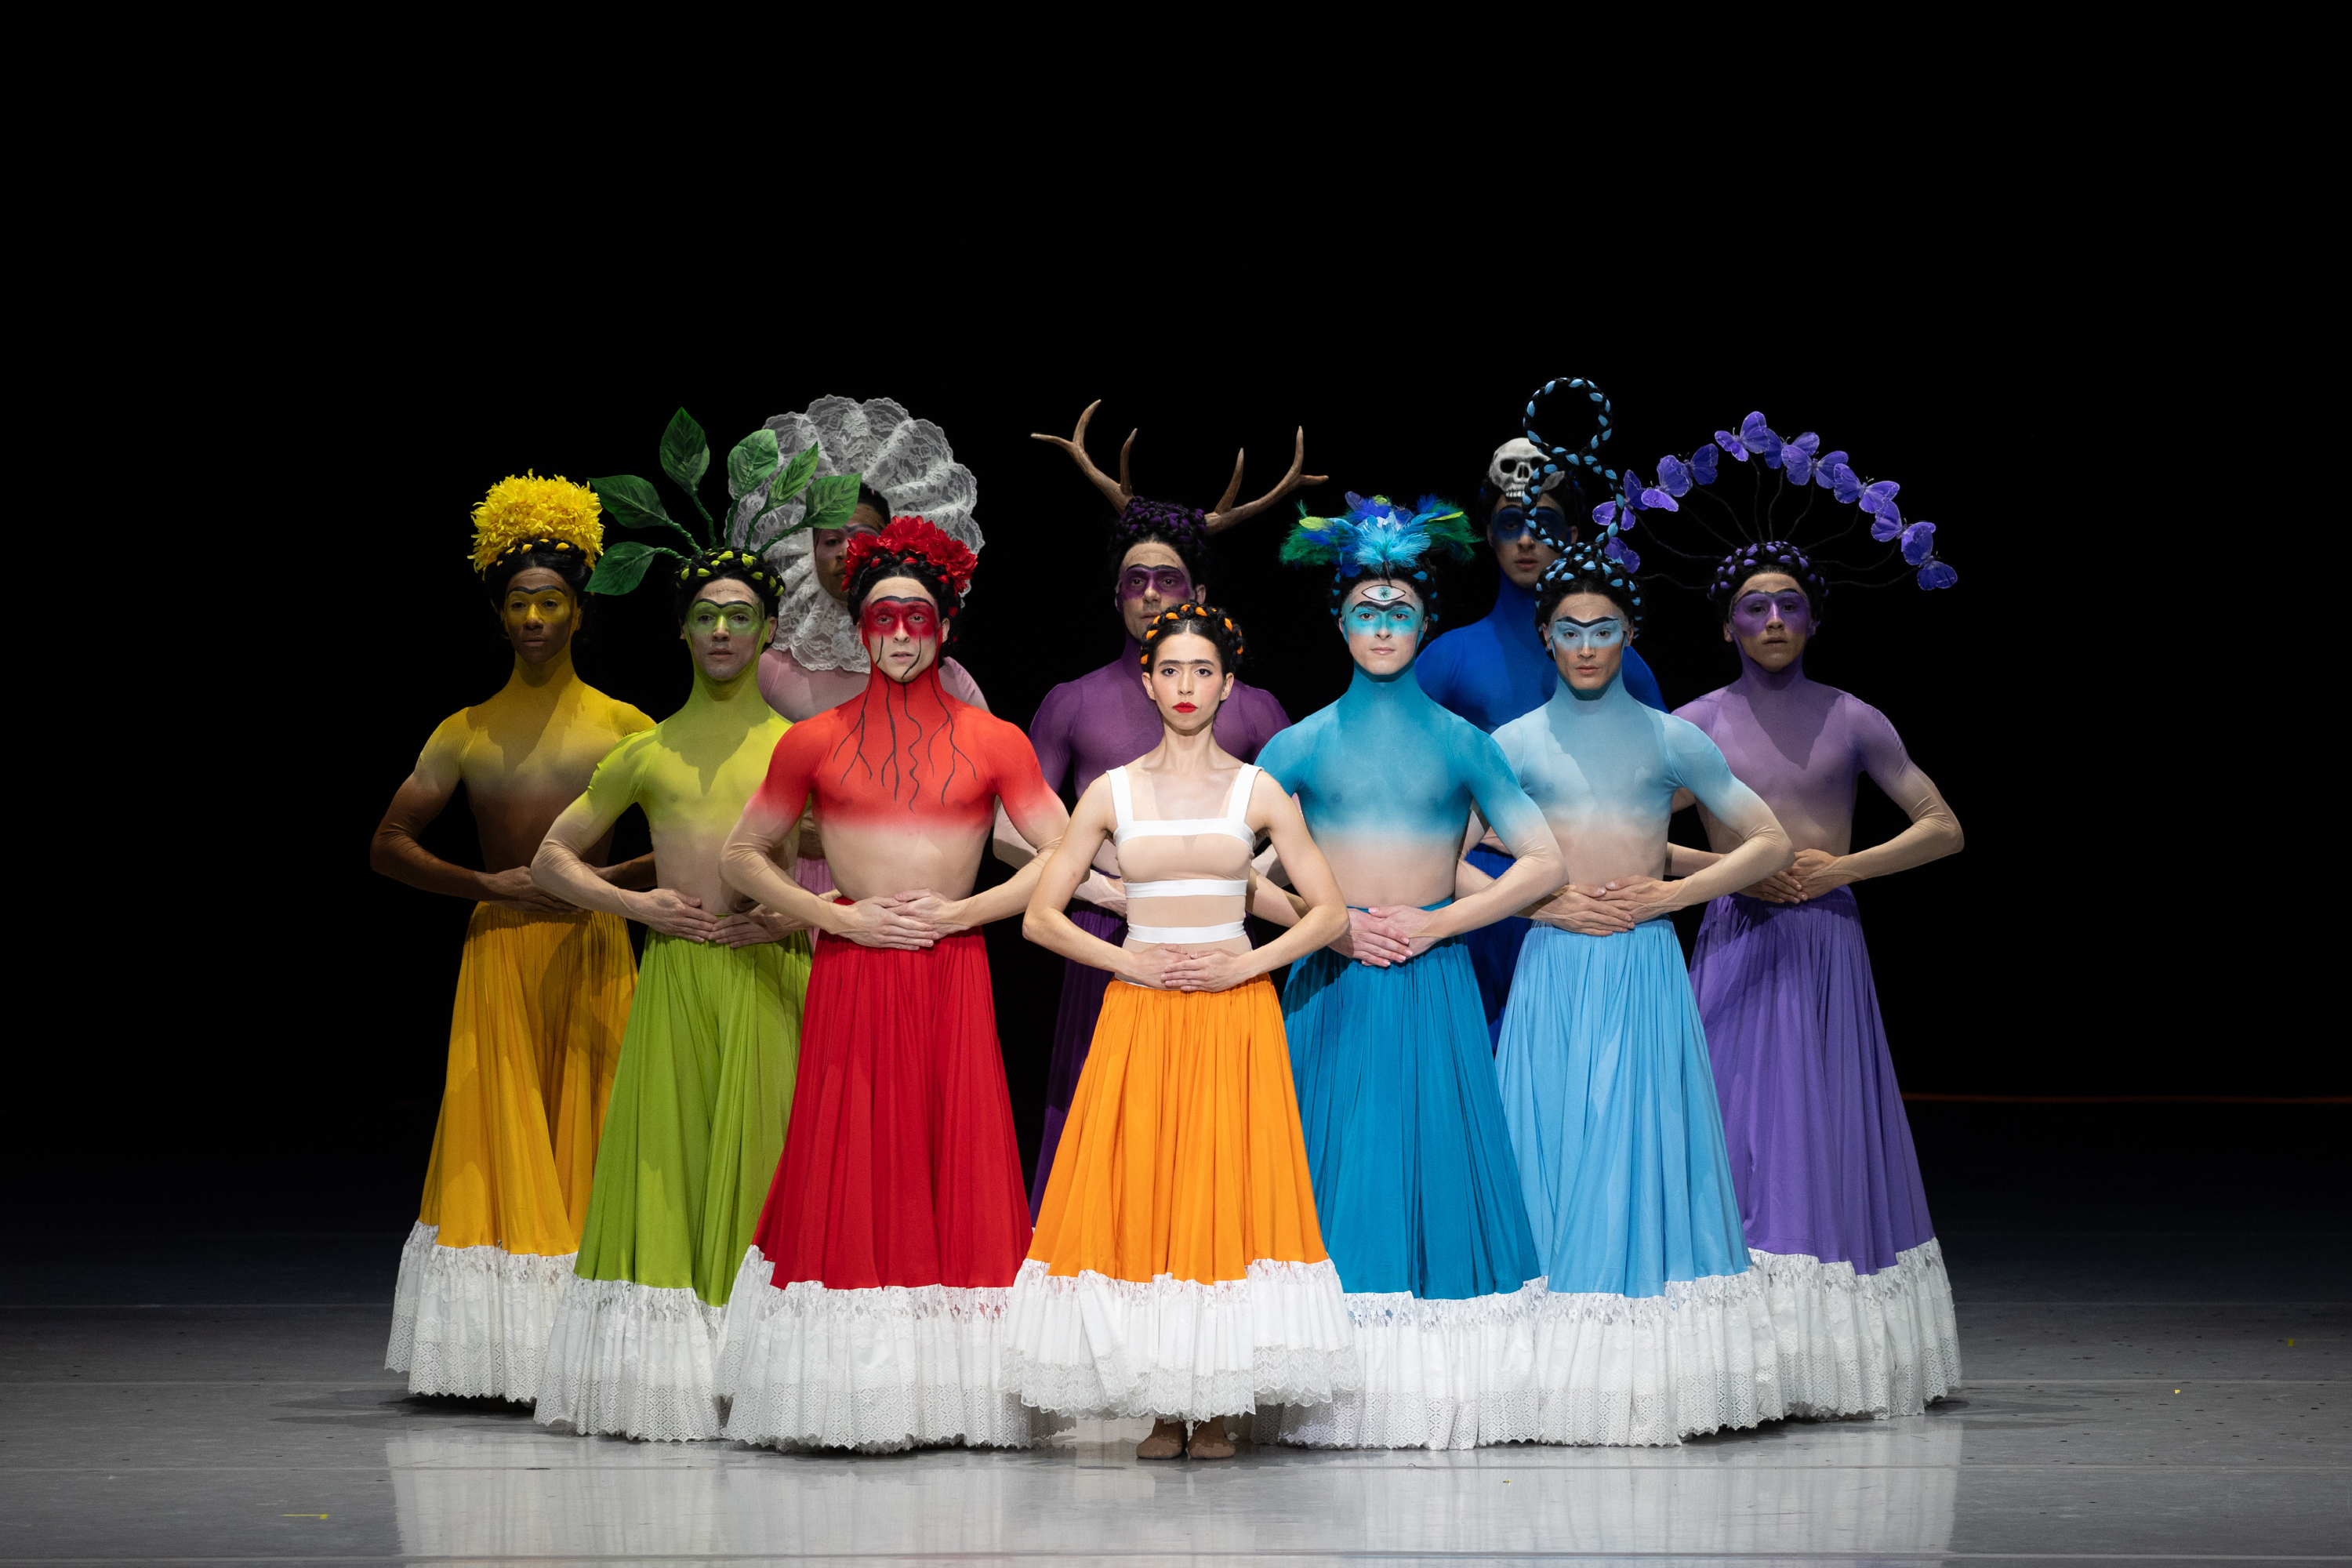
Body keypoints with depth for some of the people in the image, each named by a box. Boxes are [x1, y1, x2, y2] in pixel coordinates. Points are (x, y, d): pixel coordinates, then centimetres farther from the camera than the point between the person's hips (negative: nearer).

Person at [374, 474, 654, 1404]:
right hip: (499, 950, 1)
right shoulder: (467, 732, 8)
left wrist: (606, 879, -11)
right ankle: (498, 1353, 0)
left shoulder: (622, 727, 4)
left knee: (587, 1138, -2)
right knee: (499, 1144, -2)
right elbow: (388, 846, 6)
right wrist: (489, 883, -6)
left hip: (590, 949, -1)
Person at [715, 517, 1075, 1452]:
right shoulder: (816, 742, 8)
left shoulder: (992, 742, 7)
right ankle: (847, 1395, 0)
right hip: (850, 976, 0)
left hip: (952, 975, 0)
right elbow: (745, 855, 12)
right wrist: (836, 915, -2)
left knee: (954, 1159, -2)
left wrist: (963, 910, -5)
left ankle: (950, 1392, 2)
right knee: (848, 1167, -3)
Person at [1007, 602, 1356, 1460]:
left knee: (1228, 1191, -4)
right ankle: (1162, 1408, 2)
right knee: (1138, 1193, -4)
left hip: (1234, 1014, -1)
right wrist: (1125, 961, -7)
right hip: (1139, 1014, 1)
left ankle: (1217, 1405, 2)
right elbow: (1041, 916, 6)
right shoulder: (1112, 793, 5)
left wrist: (1247, 964, -8)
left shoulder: (1257, 792, 4)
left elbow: (1329, 910, 5)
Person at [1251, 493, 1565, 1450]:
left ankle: (1444, 1395, 3)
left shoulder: (1459, 744, 6)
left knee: (1437, 1170, -2)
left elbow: (1542, 863, 4)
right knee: (1337, 1177, -2)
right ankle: (1333, 1394, 2)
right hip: (1332, 987, 0)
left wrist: (1435, 923, -5)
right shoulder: (1302, 745, 5)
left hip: (1433, 982, 0)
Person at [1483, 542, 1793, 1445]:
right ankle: (1555, 1380, -1)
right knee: (1556, 1157, -4)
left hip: (1644, 973, 0)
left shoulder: (1670, 741, 6)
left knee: (1642, 1157, -4)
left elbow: (1769, 843, 8)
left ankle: (1651, 1383, 0)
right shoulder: (1517, 744, 7)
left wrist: (1668, 895, -3)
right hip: (1552, 975, 0)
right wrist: (1547, 903, -7)